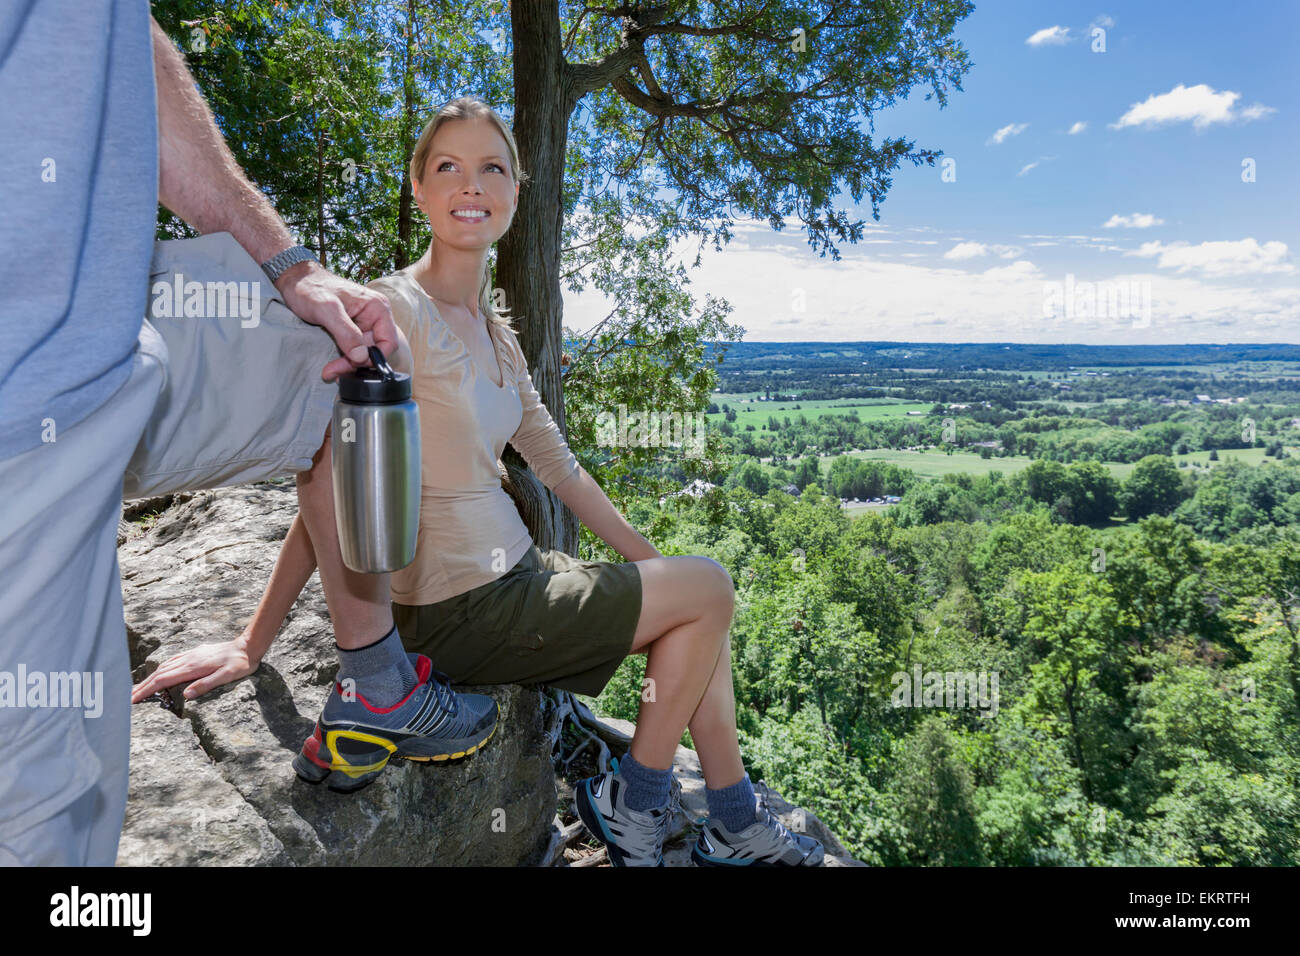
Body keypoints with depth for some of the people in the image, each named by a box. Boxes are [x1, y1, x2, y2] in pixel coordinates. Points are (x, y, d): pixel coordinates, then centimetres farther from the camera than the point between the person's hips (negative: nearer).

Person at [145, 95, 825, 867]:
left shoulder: (496, 333, 8)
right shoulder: (394, 311, -18)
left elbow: (560, 468, 13)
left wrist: (651, 561, 14)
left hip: (514, 577, 8)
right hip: (458, 613, -8)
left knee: (701, 605, 14)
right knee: (708, 587, -2)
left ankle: (737, 826, 28)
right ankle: (633, 801, 15)